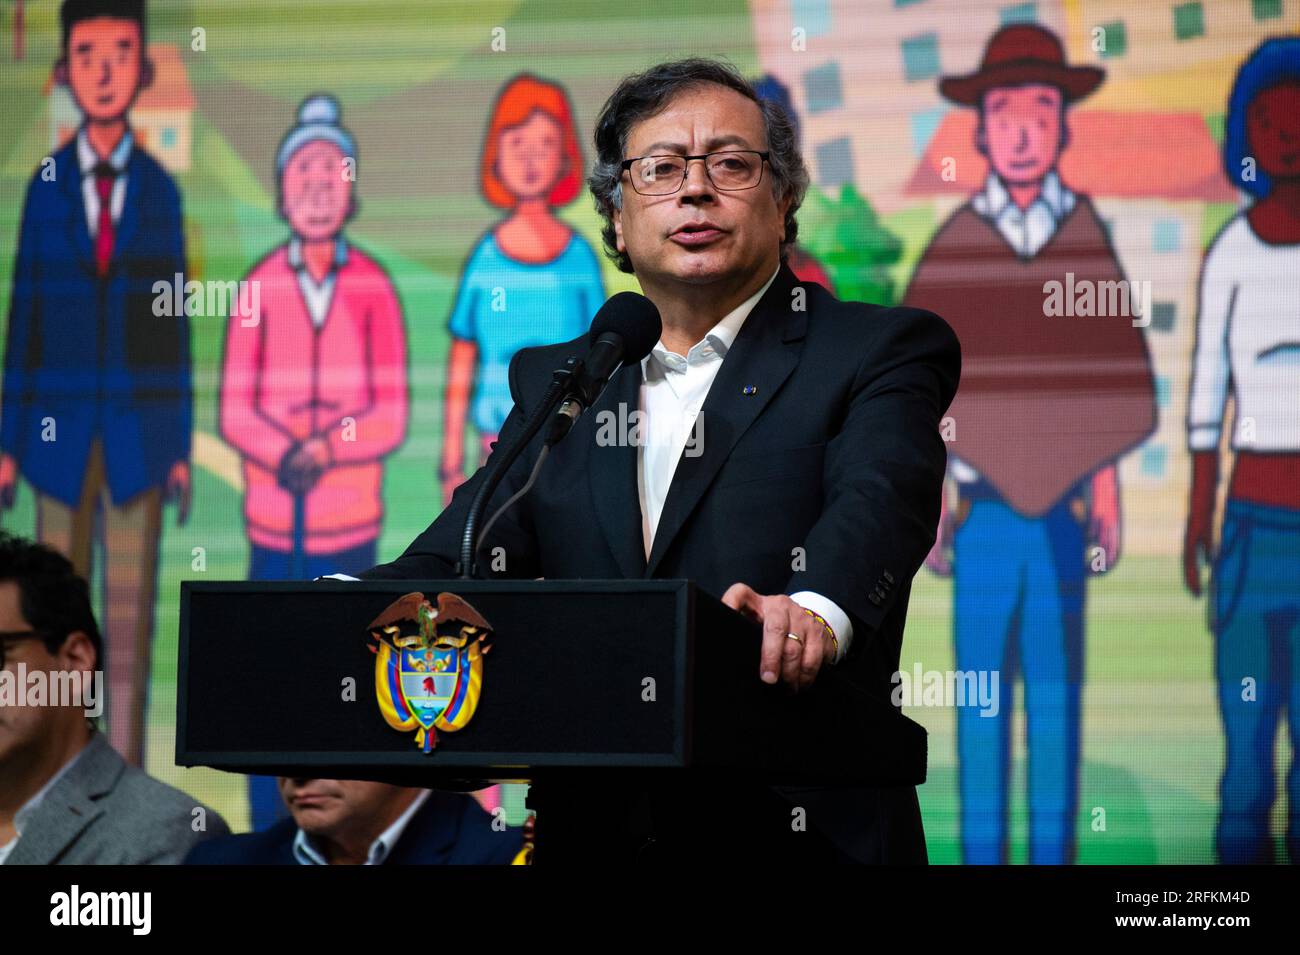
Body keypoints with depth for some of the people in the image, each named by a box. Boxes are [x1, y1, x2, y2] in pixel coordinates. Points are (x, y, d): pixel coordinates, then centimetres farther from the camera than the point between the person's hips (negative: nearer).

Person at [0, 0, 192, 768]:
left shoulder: (160, 191, 3)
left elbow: (175, 324, 4)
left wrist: (181, 449, 1)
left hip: (138, 428, 0)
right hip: (62, 422, 0)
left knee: (131, 618, 1)